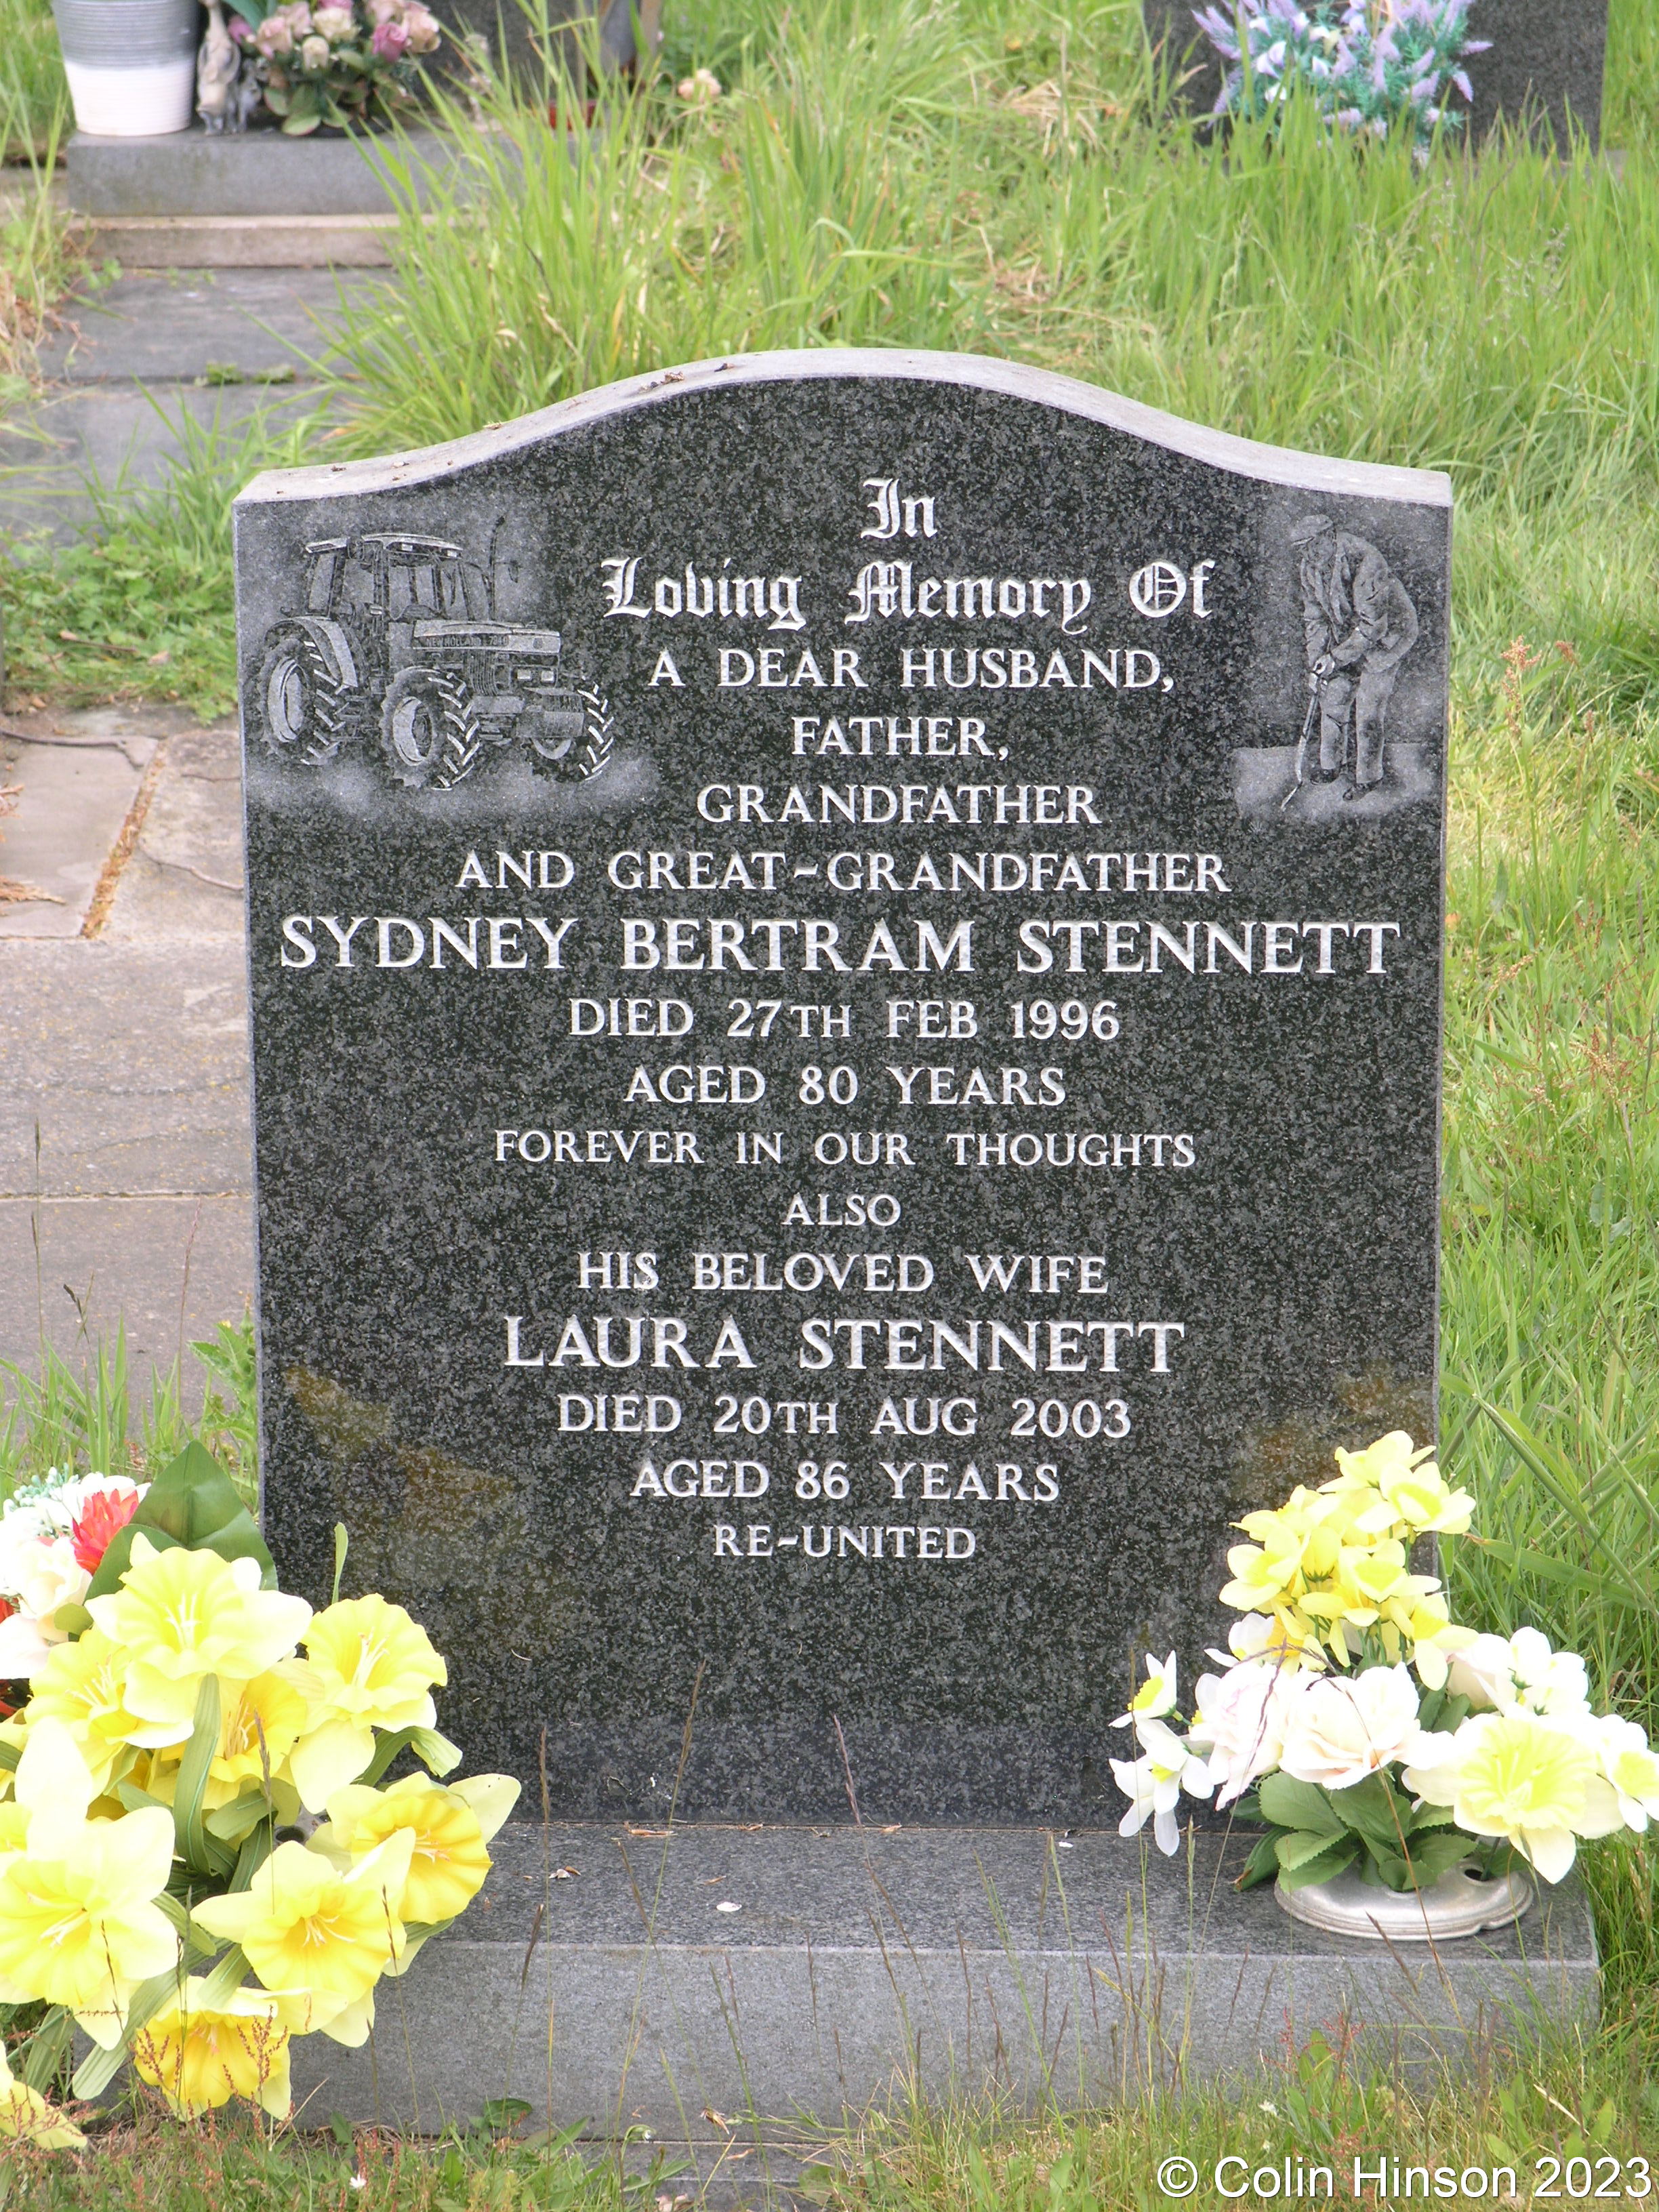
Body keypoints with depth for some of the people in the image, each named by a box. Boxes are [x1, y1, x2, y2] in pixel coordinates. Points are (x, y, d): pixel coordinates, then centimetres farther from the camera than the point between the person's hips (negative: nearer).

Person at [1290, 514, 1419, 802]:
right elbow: (1315, 617, 2)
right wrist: (1316, 659, -9)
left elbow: (1372, 625, -31)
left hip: (1384, 636, -7)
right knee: (1333, 698, 6)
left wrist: (1336, 658, -28)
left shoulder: (1362, 562, -33)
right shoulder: (1311, 568, -9)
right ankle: (1330, 765, 22)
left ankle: (1367, 777, 6)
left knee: (1369, 709, -6)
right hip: (1345, 636, 7)